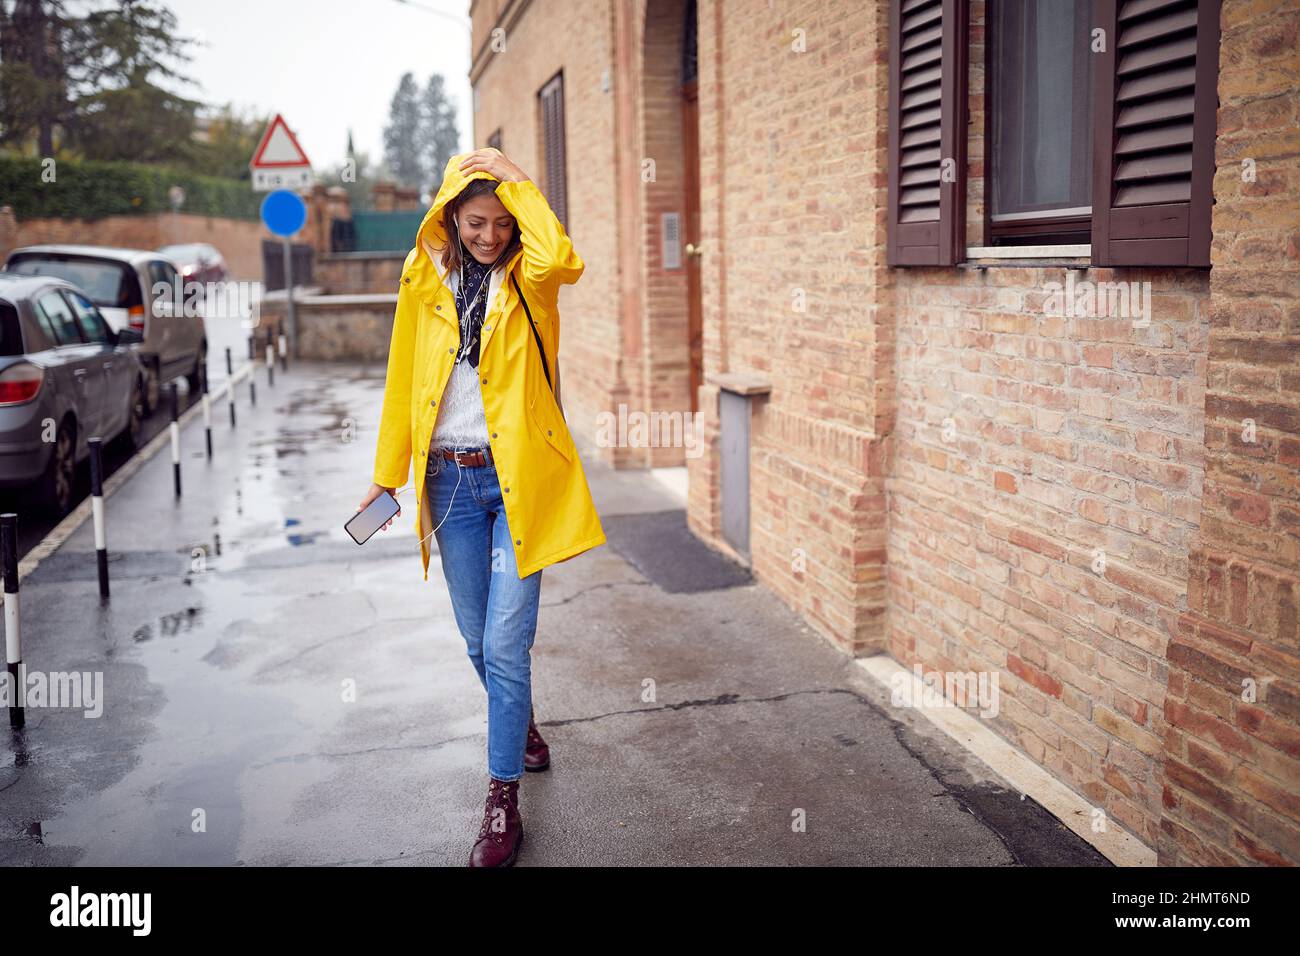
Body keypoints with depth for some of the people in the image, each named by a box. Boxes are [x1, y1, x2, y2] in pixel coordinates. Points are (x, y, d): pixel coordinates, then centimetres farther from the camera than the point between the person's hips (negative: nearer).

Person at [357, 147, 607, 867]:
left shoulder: (526, 276, 0)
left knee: (505, 644, -5)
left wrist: (516, 182, -14)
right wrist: (386, 475, 11)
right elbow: (404, 381, 11)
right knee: (479, 641, 15)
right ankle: (522, 728, 43)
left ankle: (503, 799, 8)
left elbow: (560, 260, -26)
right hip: (452, 481, 4)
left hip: (518, 478, -3)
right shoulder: (425, 279, 7)